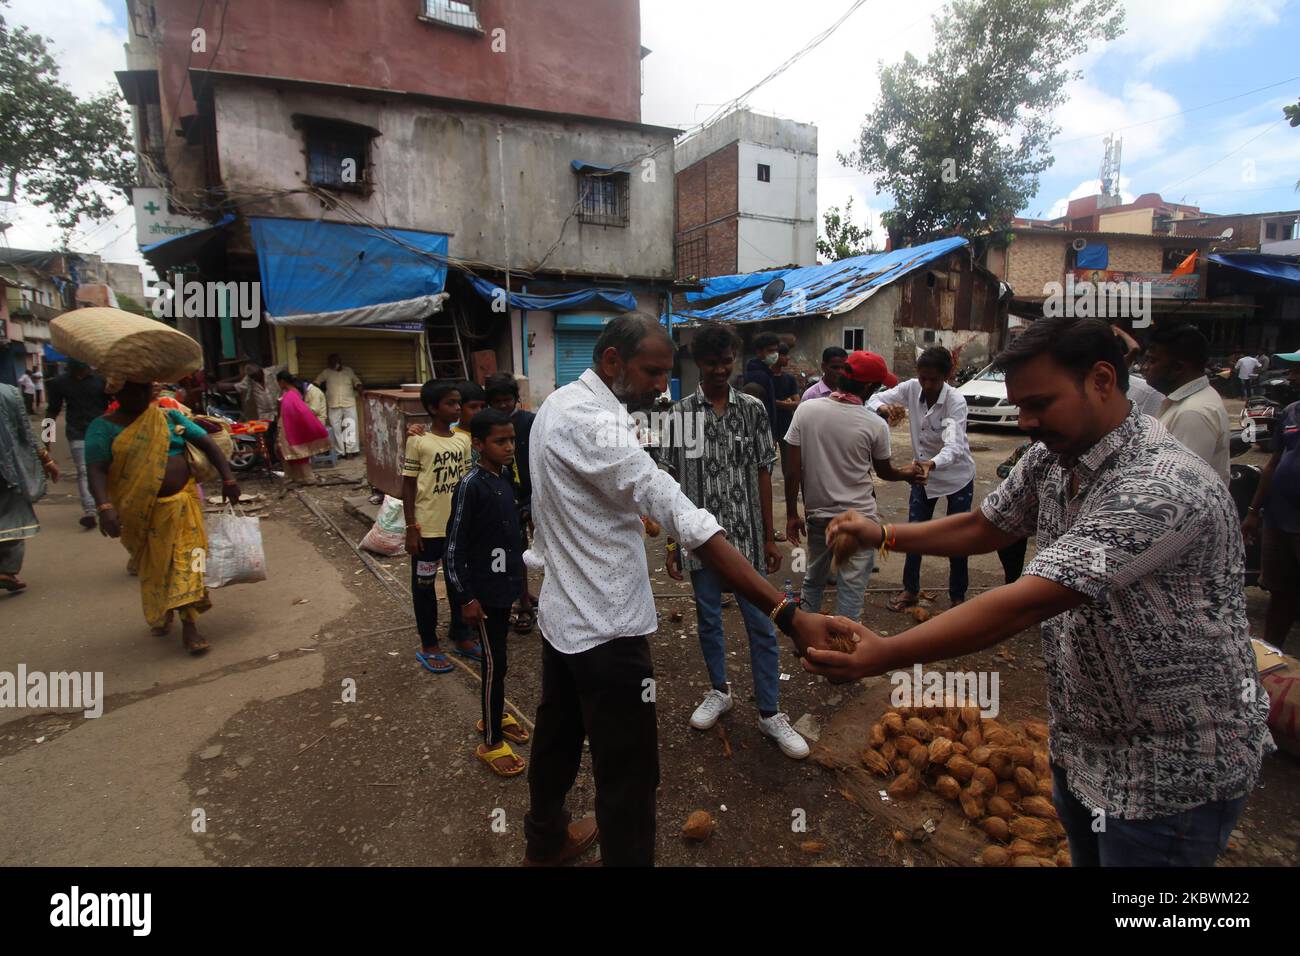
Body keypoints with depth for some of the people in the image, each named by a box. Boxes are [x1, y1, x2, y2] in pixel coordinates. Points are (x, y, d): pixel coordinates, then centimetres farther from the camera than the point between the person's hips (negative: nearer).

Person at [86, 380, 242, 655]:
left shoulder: (170, 417, 4)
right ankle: (160, 616, 38)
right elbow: (96, 470, -16)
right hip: (141, 513, -1)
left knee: (186, 560, -4)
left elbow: (207, 443, 2)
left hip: (181, 505, 1)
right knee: (153, 567, 13)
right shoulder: (104, 427, -5)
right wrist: (104, 507, -31)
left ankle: (190, 626, 1)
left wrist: (228, 478, -9)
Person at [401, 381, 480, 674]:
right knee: (424, 585, 9)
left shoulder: (463, 440, 3)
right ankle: (428, 646, 23)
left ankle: (461, 636, 32)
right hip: (428, 527, -5)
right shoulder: (418, 442, -11)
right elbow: (408, 486, -8)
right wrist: (411, 528, -10)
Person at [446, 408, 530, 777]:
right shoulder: (471, 486, -20)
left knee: (497, 656, 21)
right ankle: (491, 742, 15)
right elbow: (455, 546, -18)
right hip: (484, 589, -7)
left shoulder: (505, 476, 3)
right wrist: (466, 597, -17)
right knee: (494, 663, 1)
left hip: (505, 583, 8)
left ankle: (494, 715, 39)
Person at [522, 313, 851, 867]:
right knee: (627, 776, 5)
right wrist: (789, 615, -36)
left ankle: (545, 840, 49)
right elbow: (687, 523, -34)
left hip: (561, 612, 10)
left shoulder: (559, 404, 6)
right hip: (605, 628, -10)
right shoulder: (594, 423, -25)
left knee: (558, 736, 27)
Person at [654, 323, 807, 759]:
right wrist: (671, 542, -2)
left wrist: (770, 537, 2)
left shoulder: (753, 410, 1)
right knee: (708, 619, 15)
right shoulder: (680, 413, -2)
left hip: (747, 535, 0)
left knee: (761, 624, 4)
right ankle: (719, 691, 37)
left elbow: (762, 474, 3)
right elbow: (671, 481, 0)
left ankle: (770, 712, 19)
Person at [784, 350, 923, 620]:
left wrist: (792, 514, 2)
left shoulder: (805, 410, -9)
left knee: (813, 577, 21)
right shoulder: (875, 425, -12)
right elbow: (884, 472, 6)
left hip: (817, 513, 3)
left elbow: (793, 469, -8)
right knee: (852, 586, 9)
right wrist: (906, 474, 28)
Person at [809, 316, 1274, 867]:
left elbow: (1026, 603, -37)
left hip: (1172, 775, -7)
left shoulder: (1162, 486, -30)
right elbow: (984, 527, 9)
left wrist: (886, 654, -38)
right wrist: (883, 536, -4)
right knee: (1087, 854, 25)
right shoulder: (1051, 458, -4)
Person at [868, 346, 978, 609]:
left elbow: (954, 446, -38)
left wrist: (932, 464, -59)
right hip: (923, 472, 4)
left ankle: (958, 596, 23)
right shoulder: (911, 388, -14)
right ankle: (911, 590, 26)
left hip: (956, 476, -4)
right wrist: (884, 407, -36)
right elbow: (874, 399, -11)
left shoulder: (956, 401, -26)